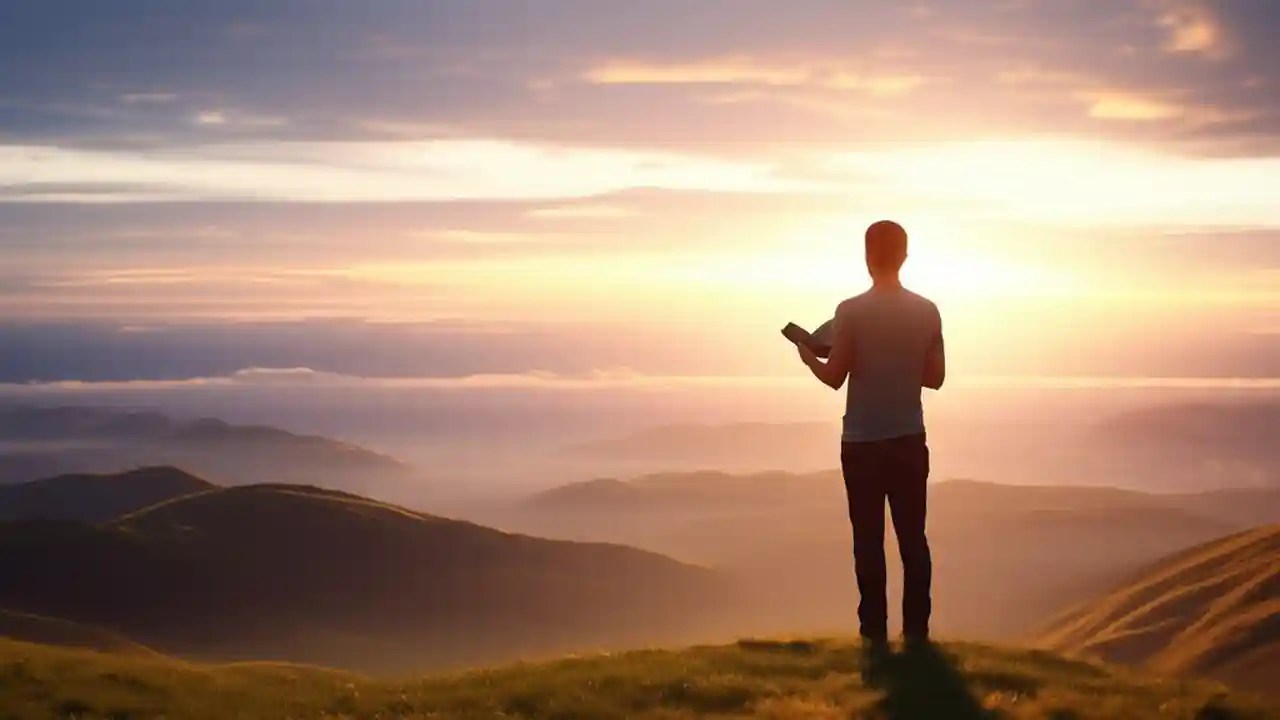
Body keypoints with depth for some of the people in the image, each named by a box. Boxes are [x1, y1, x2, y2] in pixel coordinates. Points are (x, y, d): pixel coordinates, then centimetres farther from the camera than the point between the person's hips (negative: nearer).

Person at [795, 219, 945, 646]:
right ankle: (916, 631, 8)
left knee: (869, 541, 2)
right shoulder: (927, 311, 0)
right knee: (913, 538, 8)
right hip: (910, 440, 3)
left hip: (862, 443, -3)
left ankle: (875, 633, 2)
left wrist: (809, 358, 13)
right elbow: (935, 377, 6)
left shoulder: (851, 311, -11)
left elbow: (835, 378, -7)